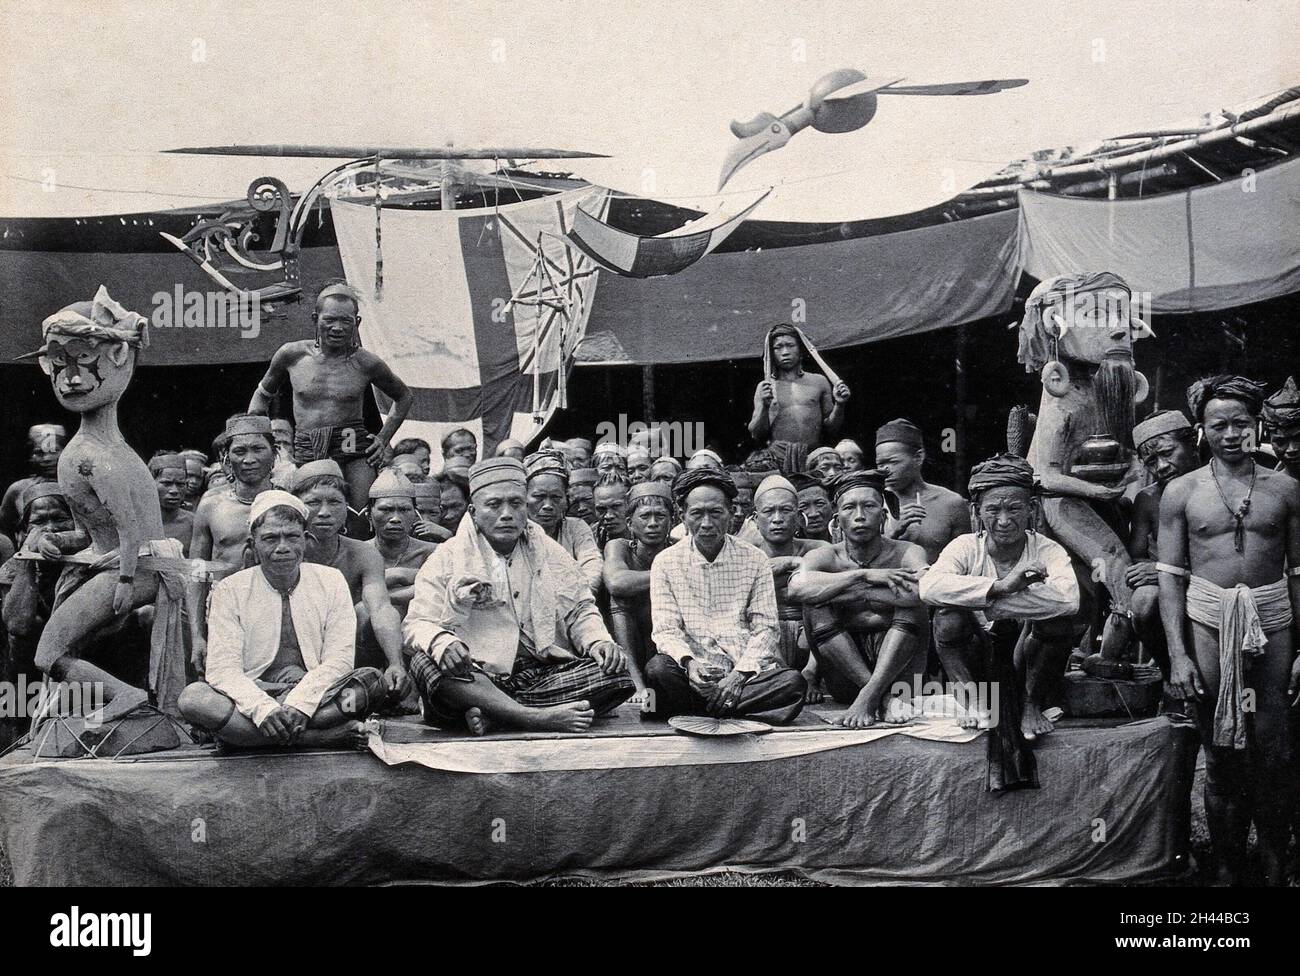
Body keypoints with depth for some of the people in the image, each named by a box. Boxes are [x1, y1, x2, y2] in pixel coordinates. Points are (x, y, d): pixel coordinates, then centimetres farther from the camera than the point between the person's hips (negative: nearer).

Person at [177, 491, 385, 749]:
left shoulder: (331, 581, 5)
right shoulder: (229, 590, 2)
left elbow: (339, 659, -3)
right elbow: (222, 668, -8)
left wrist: (298, 705, -21)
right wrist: (263, 708, -27)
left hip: (314, 696, 0)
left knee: (372, 680, -26)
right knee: (192, 697, -30)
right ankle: (329, 735, -32)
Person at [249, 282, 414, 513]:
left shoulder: (366, 364, 2)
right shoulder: (292, 354, 7)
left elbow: (405, 398, 20)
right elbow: (262, 395, 25)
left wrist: (383, 439, 11)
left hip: (355, 452, -1)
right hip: (306, 454, 1)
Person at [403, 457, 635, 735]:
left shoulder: (549, 553, 16)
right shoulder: (447, 558, 5)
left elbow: (580, 611, 21)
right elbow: (417, 624, -2)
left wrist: (598, 641, -3)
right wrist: (441, 643, -27)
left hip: (545, 675, 3)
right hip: (477, 678, -3)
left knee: (616, 669, -21)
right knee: (425, 664, -33)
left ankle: (492, 716, -28)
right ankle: (537, 717, -39)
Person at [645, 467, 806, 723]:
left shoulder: (755, 560, 8)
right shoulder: (665, 562, 7)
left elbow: (764, 628, 3)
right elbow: (666, 630, -1)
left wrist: (741, 673, -14)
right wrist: (689, 662, -22)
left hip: (746, 668, 2)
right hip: (694, 670, -2)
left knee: (793, 682, -29)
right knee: (658, 669, -33)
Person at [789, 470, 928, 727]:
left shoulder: (906, 553, -4)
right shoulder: (826, 557, -2)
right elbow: (797, 588, -27)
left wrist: (857, 594, -22)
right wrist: (863, 575, -27)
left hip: (895, 665, -1)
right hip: (845, 680, 1)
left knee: (912, 603, -23)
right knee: (816, 604, -20)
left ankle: (870, 695, -31)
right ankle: (886, 695, -26)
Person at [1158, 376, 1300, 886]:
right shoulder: (1182, 492, 4)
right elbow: (1170, 576, 2)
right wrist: (1177, 655, -5)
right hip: (1207, 626, 0)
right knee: (1220, 757, 6)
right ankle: (1227, 870, 15)